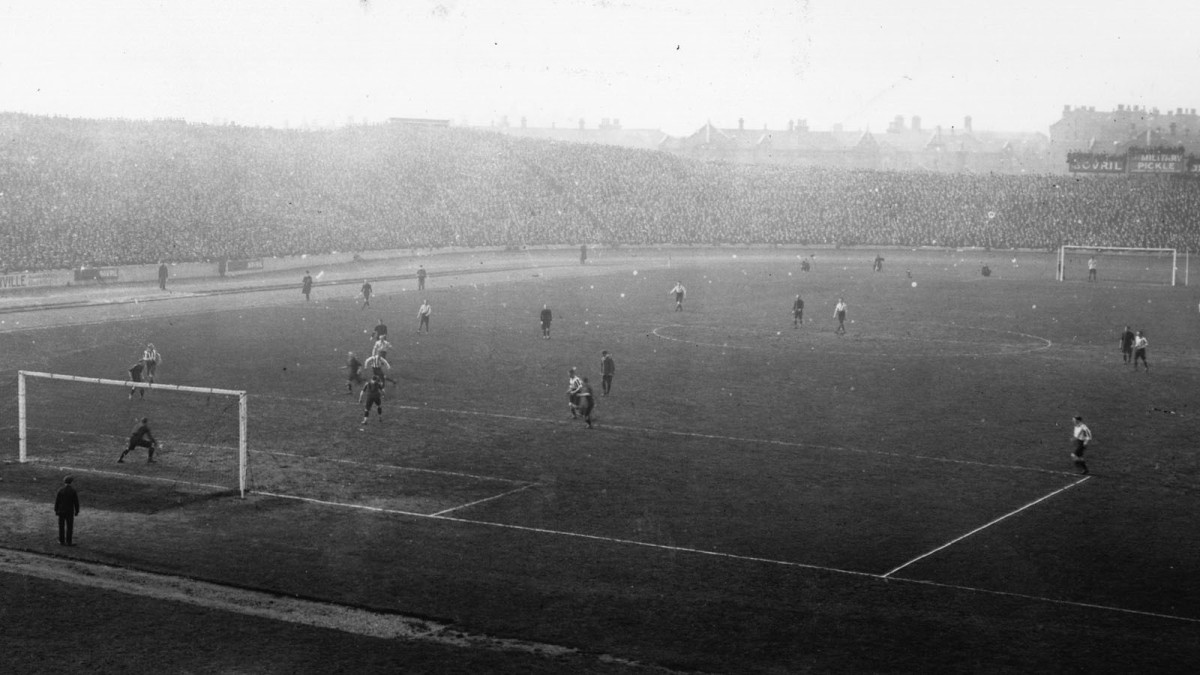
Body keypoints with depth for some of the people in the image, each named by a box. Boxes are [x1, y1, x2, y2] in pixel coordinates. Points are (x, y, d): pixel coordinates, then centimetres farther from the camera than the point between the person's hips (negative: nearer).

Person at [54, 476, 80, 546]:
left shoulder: (60, 490, -8)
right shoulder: (73, 491, -10)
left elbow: (57, 501, -4)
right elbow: (76, 502, -7)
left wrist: (56, 510, 5)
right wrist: (77, 511, 3)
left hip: (61, 510, 1)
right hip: (70, 511, -1)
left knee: (61, 526, 11)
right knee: (69, 527, 5)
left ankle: (62, 540, 15)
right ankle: (68, 541, 5)